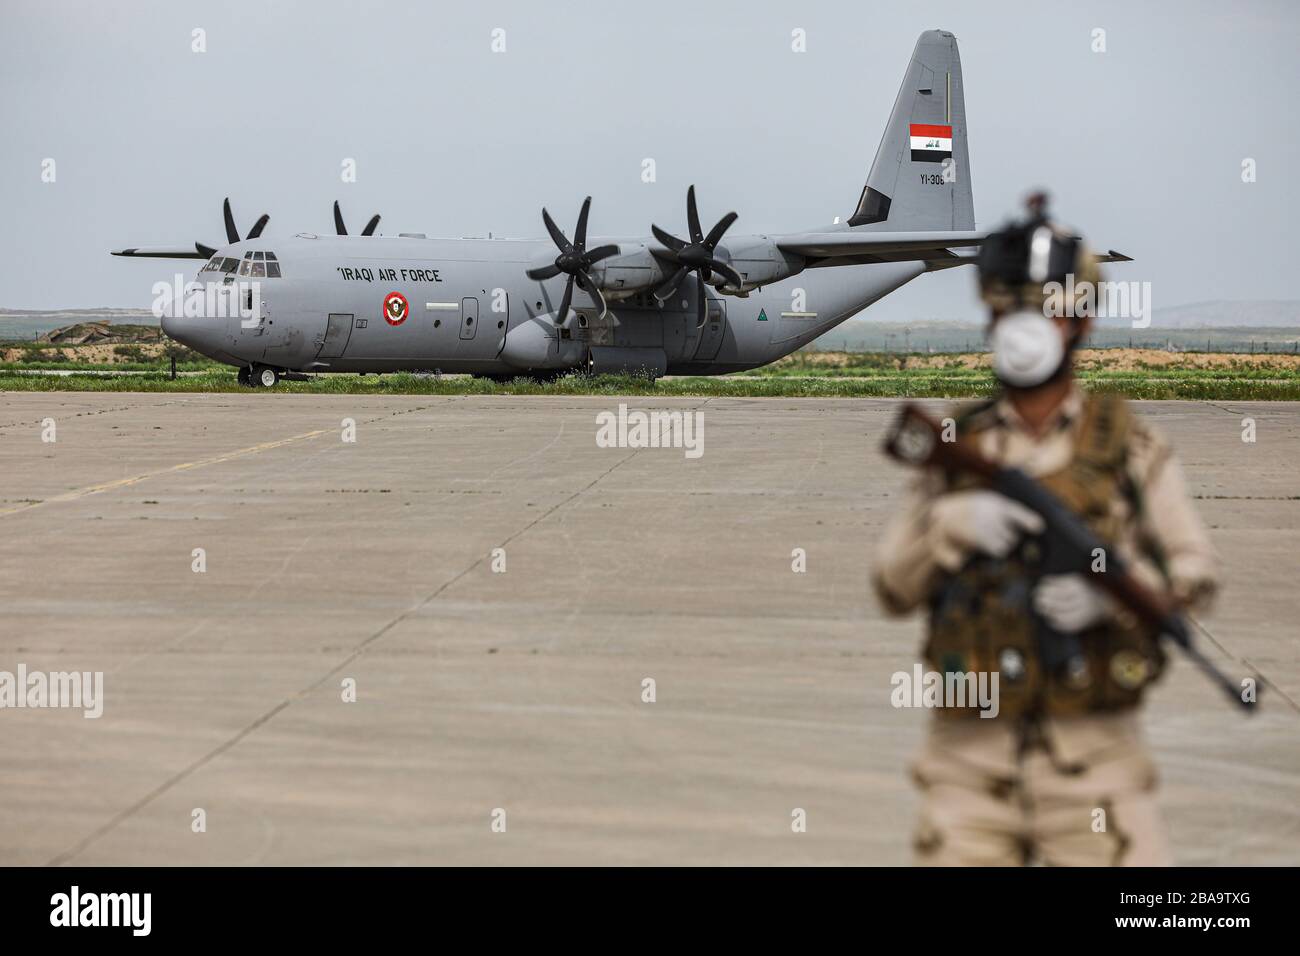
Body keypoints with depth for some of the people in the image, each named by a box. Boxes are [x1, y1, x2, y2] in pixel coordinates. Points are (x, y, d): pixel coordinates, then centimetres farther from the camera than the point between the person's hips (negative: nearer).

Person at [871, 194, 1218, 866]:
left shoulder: (1130, 446, 3)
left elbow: (1194, 578, 2)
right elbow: (892, 589, 5)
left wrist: (1110, 591, -18)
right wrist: (954, 525, -14)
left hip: (1093, 751, -2)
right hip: (971, 748, 2)